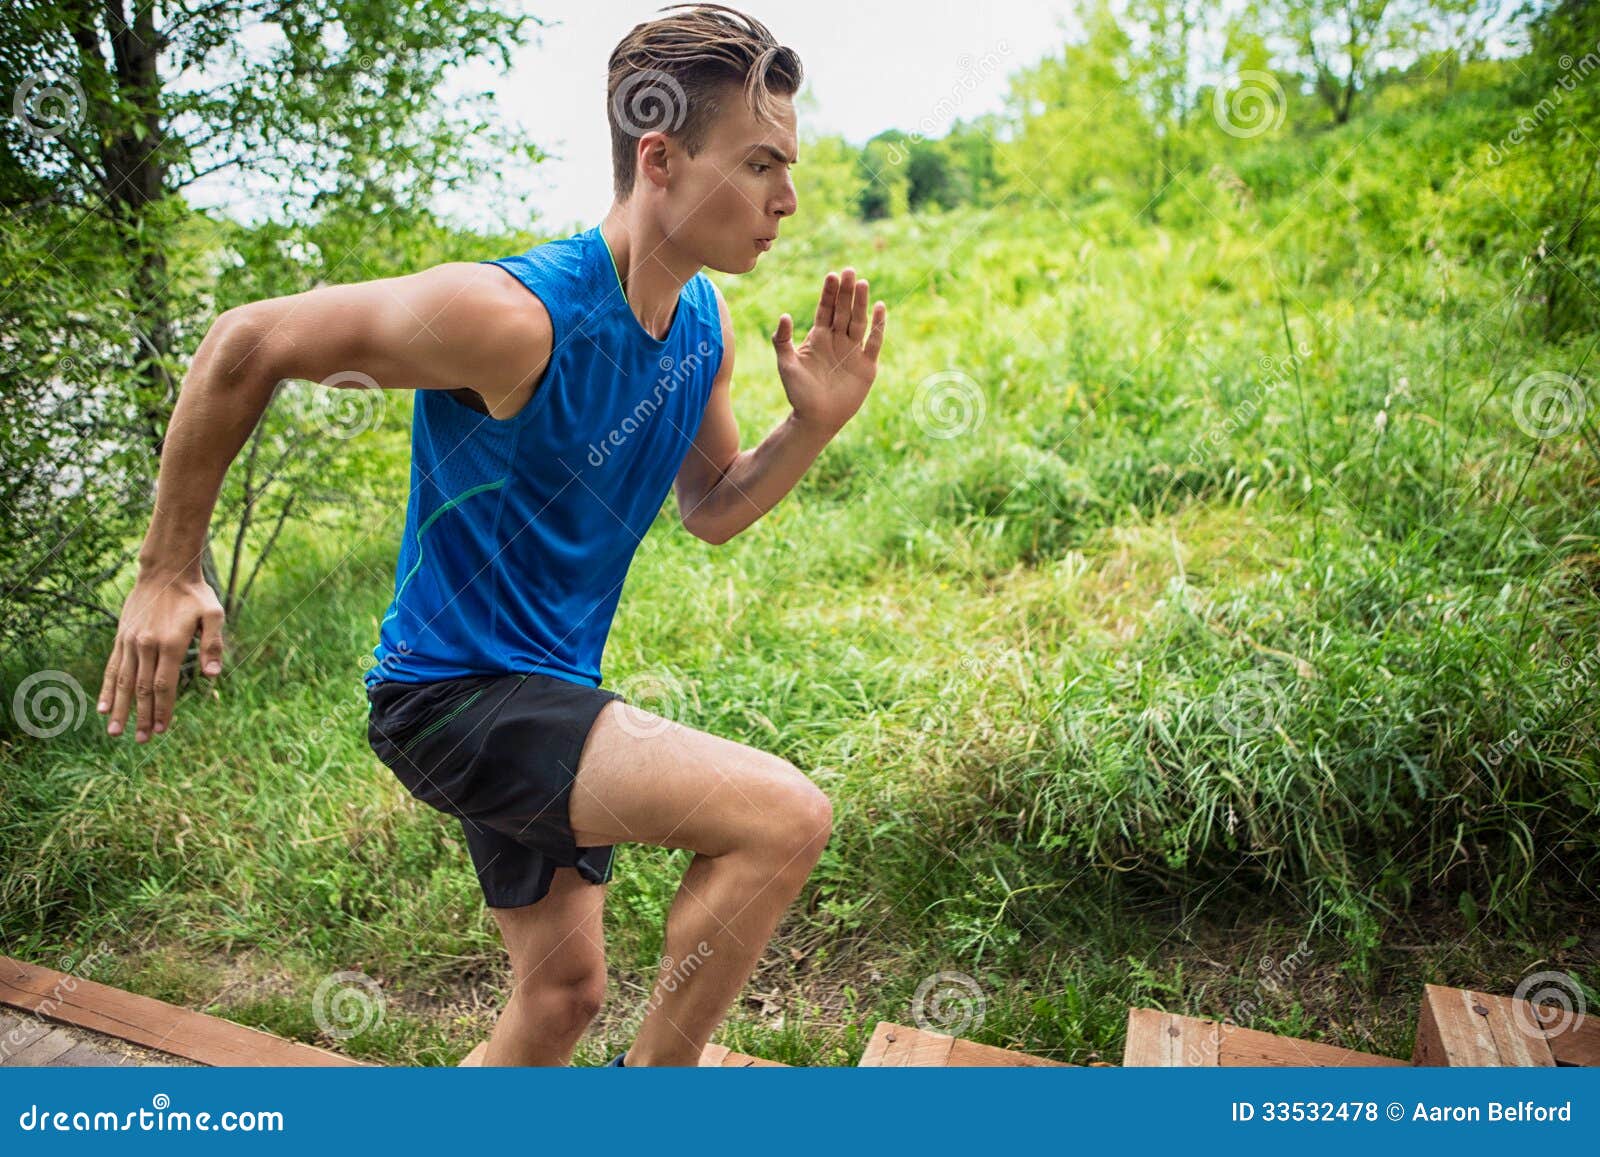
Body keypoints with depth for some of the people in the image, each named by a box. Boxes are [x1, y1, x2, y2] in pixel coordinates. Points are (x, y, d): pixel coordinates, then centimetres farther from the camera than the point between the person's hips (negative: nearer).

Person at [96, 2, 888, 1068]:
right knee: (786, 815, -23)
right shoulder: (513, 317, -26)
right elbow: (246, 346, -17)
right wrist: (168, 573, -11)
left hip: (546, 696, 8)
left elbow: (711, 511, 11)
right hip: (450, 692, -8)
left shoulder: (706, 325, -1)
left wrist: (815, 427, -7)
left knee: (563, 991, 18)